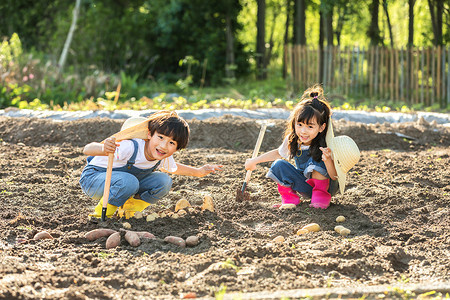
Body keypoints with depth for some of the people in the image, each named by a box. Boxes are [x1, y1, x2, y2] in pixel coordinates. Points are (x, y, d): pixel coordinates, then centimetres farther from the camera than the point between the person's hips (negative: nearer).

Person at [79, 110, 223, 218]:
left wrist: (199, 171, 10)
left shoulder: (165, 159, -12)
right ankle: (101, 213, -14)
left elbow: (172, 168, 16)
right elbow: (87, 149, -40)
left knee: (164, 181, -10)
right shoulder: (130, 148, -37)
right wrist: (103, 149, -62)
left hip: (125, 179, 7)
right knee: (129, 182, -37)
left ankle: (128, 209, 3)